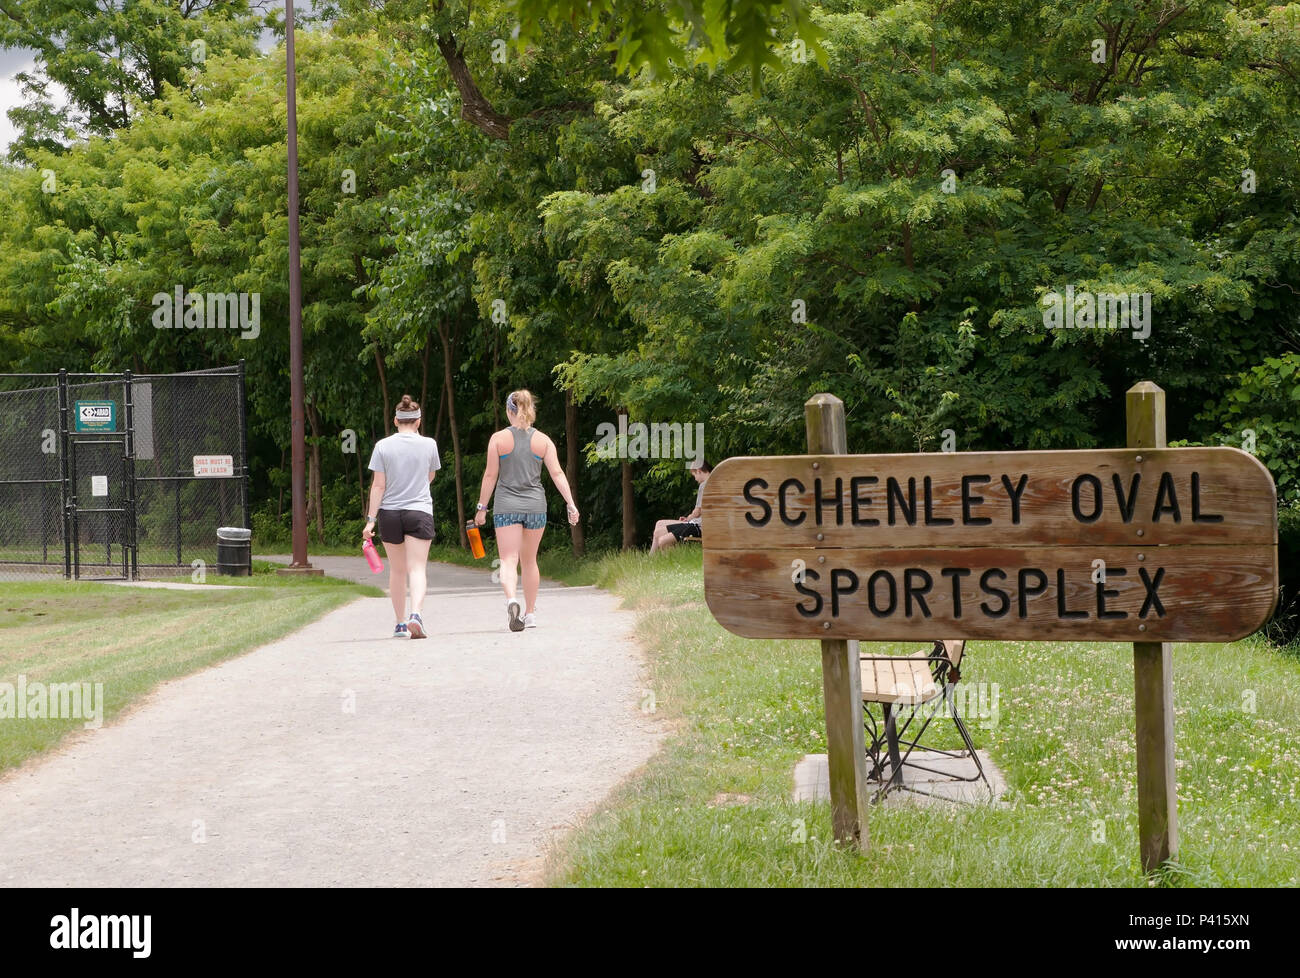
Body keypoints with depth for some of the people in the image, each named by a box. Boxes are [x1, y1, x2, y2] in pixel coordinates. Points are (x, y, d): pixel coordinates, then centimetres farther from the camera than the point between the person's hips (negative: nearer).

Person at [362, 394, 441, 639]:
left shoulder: (383, 446, -2)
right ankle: (416, 614, -28)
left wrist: (371, 519, -3)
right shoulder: (428, 445, -1)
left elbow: (378, 485, -5)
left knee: (397, 570, 14)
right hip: (419, 512, -1)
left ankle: (401, 623, 20)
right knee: (417, 568, -6)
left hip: (389, 513, 1)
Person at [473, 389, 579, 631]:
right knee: (529, 561, 16)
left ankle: (511, 600, -32)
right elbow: (557, 473, -2)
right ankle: (530, 613, 23)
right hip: (535, 505, 3)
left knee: (508, 560, -5)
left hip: (506, 505, -2)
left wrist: (481, 507, 5)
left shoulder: (498, 439, -3)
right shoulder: (543, 440, 3)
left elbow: (490, 475, -2)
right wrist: (571, 504, -1)